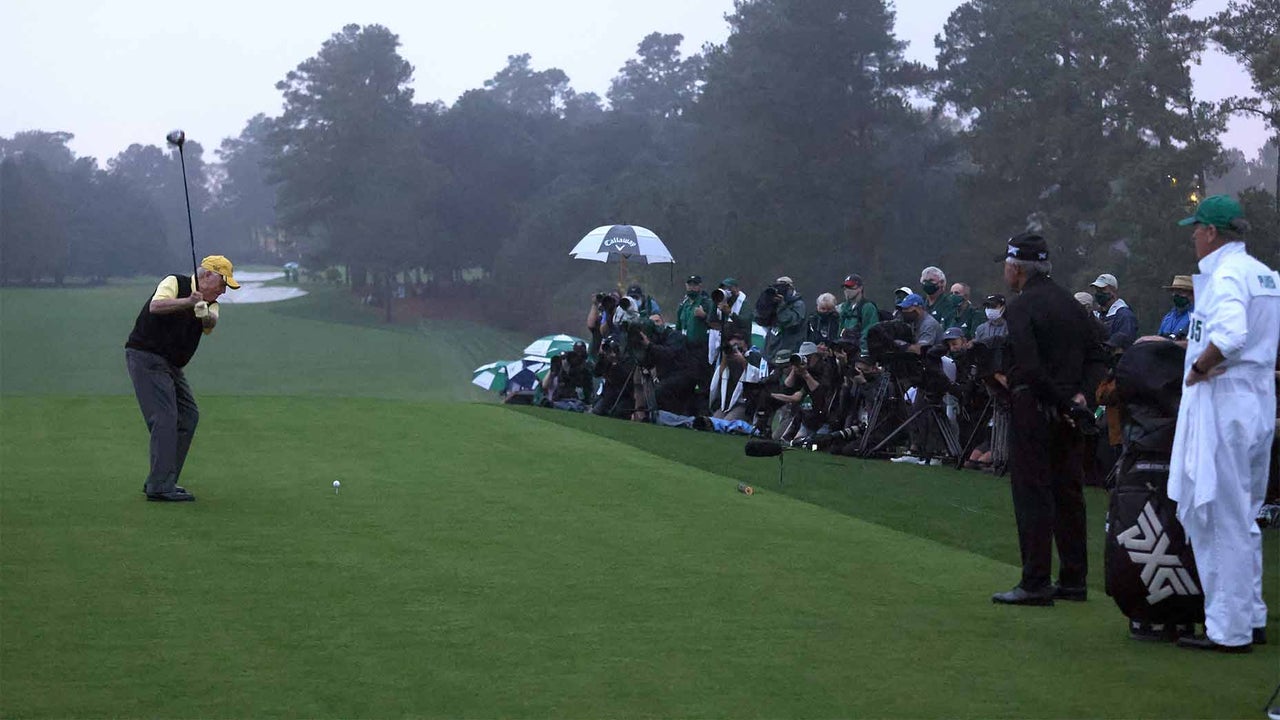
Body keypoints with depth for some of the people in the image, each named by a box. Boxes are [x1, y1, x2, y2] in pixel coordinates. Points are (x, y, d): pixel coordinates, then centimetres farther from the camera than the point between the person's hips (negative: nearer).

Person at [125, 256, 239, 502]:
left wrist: (205, 314, -36)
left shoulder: (210, 304, 11)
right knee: (165, 418, -16)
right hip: (146, 356, -9)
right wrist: (188, 302, -40)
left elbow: (211, 323, -13)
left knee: (189, 416, 9)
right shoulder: (175, 282, -8)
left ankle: (159, 481, 15)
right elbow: (155, 306, -27)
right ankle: (160, 487, -16)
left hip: (171, 365, 9)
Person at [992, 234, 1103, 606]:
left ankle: (1035, 584, -3)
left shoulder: (1020, 307, -12)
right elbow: (1094, 355, 14)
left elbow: (1029, 367, -22)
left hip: (1035, 408, -7)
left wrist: (1063, 401, -13)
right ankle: (1073, 579, 17)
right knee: (1068, 493, 11)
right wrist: (1077, 396, 7)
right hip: (1068, 412, 7)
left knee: (1032, 493, -4)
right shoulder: (1069, 302, 12)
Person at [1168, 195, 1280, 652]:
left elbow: (1231, 335, -32)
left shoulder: (1225, 275, -15)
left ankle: (1228, 629, 1)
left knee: (1216, 516, -3)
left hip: (1222, 403, -9)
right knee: (1242, 518, 18)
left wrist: (1198, 367, -17)